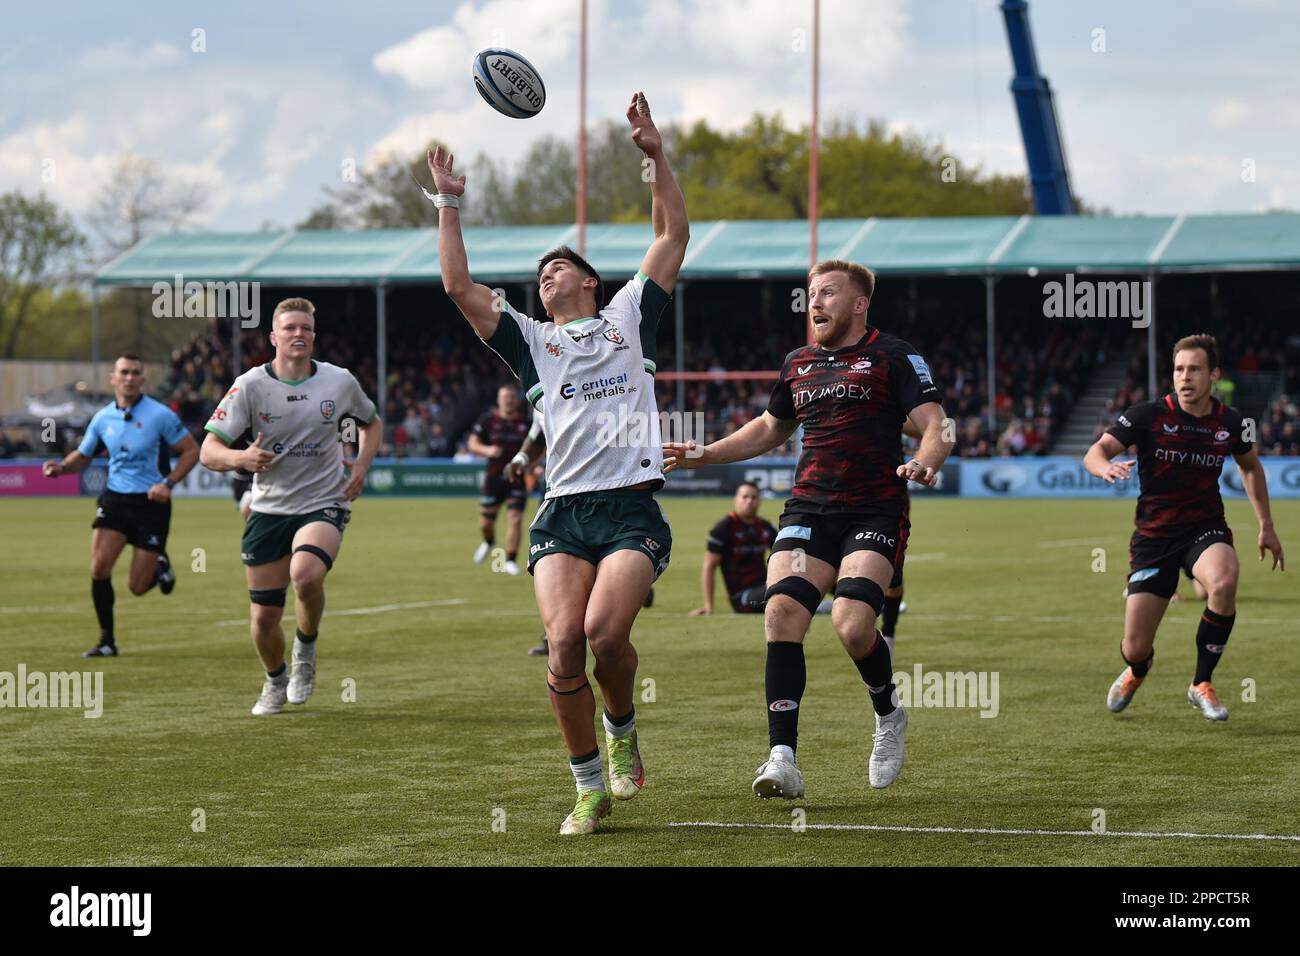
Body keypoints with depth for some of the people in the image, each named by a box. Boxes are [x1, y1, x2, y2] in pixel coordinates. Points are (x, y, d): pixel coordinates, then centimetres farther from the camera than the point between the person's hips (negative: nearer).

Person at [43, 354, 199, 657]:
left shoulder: (160, 415, -9)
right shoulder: (103, 418, 2)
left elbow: (192, 450, -4)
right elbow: (82, 456, 14)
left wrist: (168, 483, -16)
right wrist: (61, 466, -8)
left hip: (151, 502, -3)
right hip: (115, 498, 3)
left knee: (137, 587, -3)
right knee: (99, 567, -14)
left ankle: (161, 566, 34)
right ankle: (107, 641, 0)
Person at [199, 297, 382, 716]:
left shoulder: (339, 381, -2)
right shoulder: (250, 385, -7)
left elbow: (372, 423, 19)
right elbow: (209, 450, -9)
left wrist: (361, 466, 1)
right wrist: (240, 458, -31)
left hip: (324, 505, -1)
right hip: (269, 510, 1)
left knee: (305, 575, -32)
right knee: (263, 619, 2)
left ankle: (307, 647, -2)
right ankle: (276, 682, 34)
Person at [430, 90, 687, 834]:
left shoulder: (629, 317, 19)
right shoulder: (531, 341, 20)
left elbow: (674, 238, 17)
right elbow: (459, 285, 13)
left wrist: (658, 158, 12)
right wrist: (450, 204, 16)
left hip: (633, 508, -2)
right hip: (564, 512, 2)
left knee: (605, 631, -23)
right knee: (564, 643, -16)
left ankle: (624, 731, 7)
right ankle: (590, 789, -3)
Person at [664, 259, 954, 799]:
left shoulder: (893, 357, 1)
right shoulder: (797, 364, 19)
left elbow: (935, 425, -6)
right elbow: (770, 429, 35)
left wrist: (924, 462, -28)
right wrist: (706, 454, 26)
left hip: (875, 512, -5)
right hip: (809, 509, 5)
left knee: (852, 624, -23)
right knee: (781, 615, -16)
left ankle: (888, 714, 10)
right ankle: (782, 760, -17)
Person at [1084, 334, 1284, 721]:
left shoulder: (1231, 423, -2)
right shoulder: (1149, 415, -11)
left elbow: (1251, 466, 19)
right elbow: (1095, 452, -17)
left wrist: (1266, 525, 17)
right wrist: (1105, 467, -41)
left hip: (1205, 528, 1)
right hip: (1153, 535, -1)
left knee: (1223, 583, -36)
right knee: (1135, 649, -2)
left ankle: (1201, 684, -13)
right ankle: (1137, 670, 42)